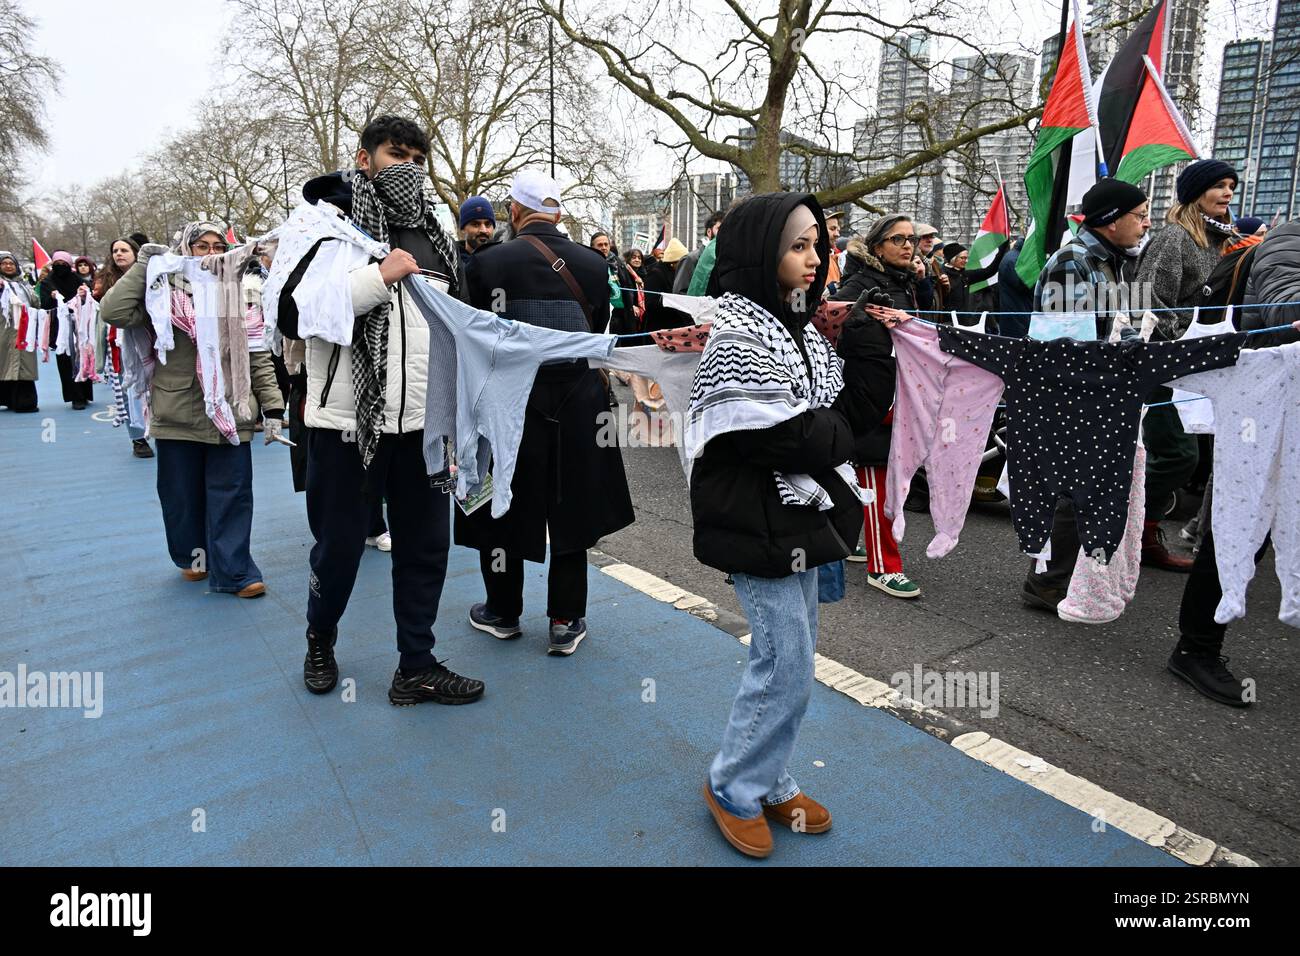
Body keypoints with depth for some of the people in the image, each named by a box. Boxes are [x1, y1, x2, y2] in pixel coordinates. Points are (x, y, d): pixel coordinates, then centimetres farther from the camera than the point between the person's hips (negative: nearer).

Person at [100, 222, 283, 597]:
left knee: (232, 493, 0)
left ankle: (232, 571, 7)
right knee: (182, 493, 11)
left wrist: (272, 407, -1)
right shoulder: (163, 296, 3)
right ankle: (193, 556, 30)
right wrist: (142, 266, -7)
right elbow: (113, 312, -12)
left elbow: (259, 357, 5)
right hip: (178, 415, 0)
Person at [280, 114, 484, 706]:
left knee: (426, 545, 8)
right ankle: (320, 640, 37)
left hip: (422, 420, 5)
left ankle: (416, 668, 22)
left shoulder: (432, 234, 14)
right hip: (348, 418, -5)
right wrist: (378, 276, -21)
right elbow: (292, 315, -15)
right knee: (339, 545, 9)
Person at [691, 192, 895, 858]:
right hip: (759, 522, -8)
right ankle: (733, 789, 22)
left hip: (801, 515, 9)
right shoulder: (735, 332, -16)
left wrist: (867, 336, -5)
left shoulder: (799, 329, 11)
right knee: (787, 667, 0)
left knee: (789, 659, 17)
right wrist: (838, 433, -4)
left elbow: (861, 406, 6)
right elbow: (782, 438, -22)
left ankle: (768, 781, 35)